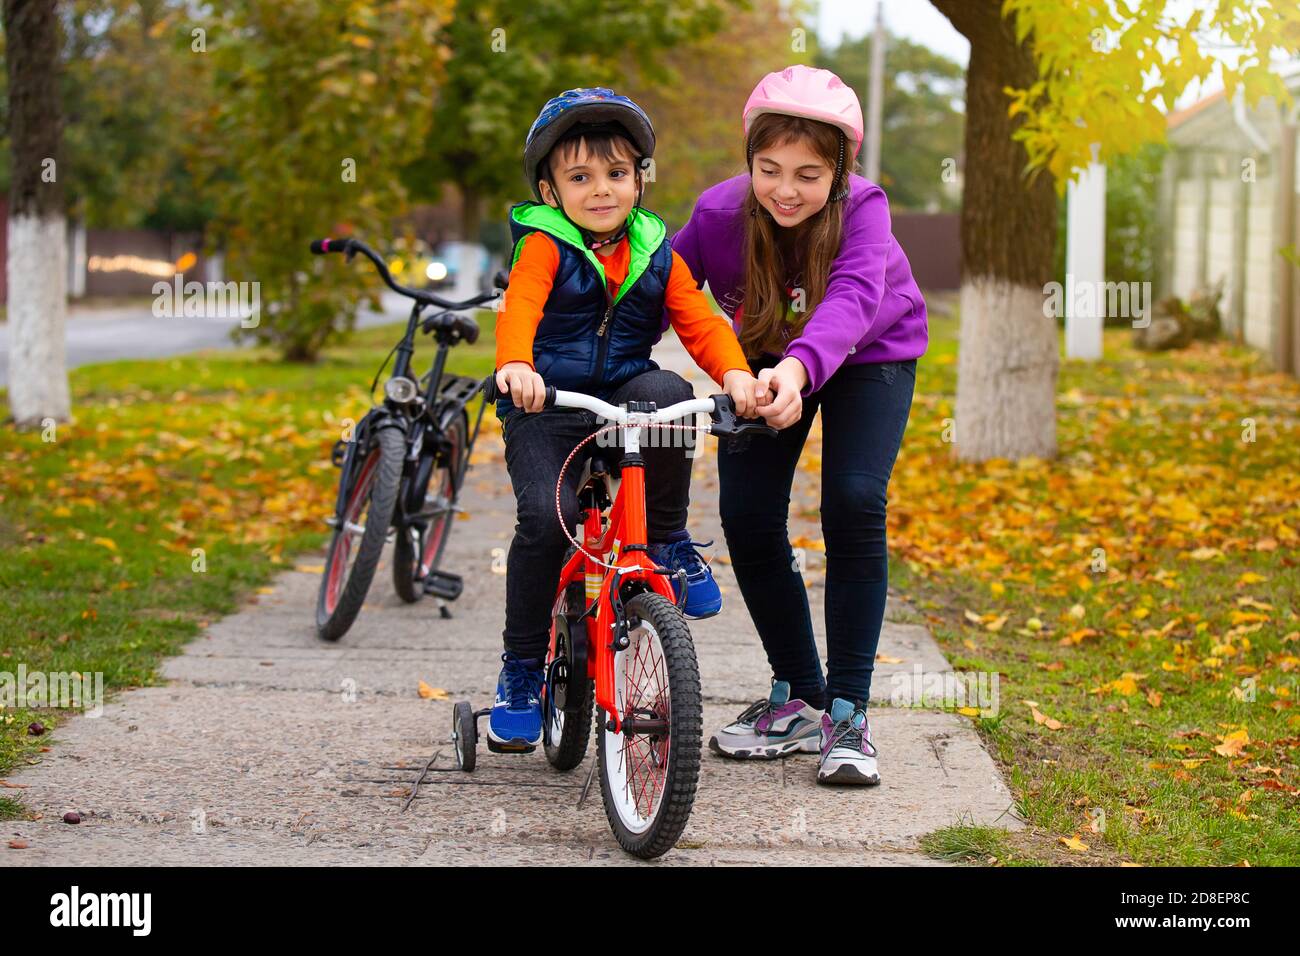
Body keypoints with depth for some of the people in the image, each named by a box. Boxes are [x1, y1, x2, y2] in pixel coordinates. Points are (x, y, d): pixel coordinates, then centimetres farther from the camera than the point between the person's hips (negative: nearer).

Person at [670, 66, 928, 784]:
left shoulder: (860, 210, -33)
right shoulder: (719, 214, -25)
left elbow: (853, 298, -51)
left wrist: (800, 368, -69)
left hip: (868, 356, -3)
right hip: (765, 359, 3)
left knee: (853, 503, -21)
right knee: (746, 515, -9)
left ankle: (848, 710, -10)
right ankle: (797, 697, 10)